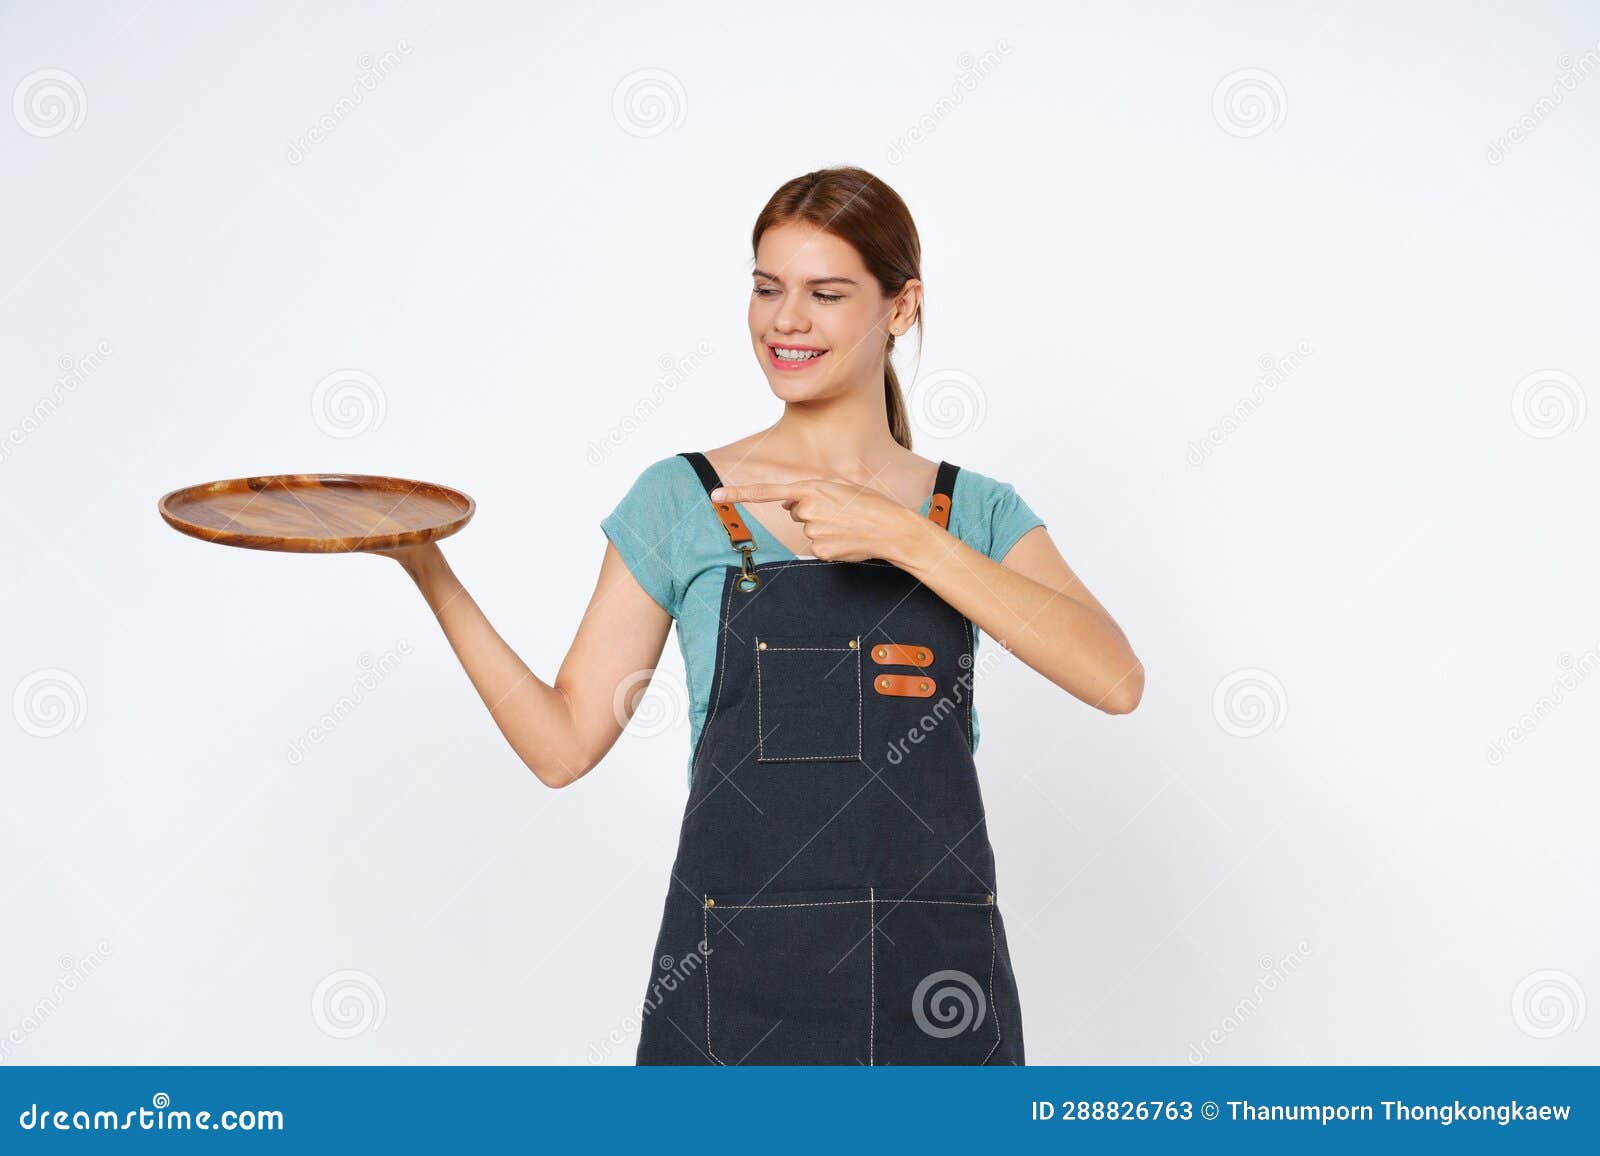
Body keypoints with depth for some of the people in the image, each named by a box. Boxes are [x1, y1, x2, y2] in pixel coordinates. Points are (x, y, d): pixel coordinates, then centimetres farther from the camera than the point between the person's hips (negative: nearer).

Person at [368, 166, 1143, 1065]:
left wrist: (901, 535, -21)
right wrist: (426, 569, -11)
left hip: (931, 987, 1)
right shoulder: (682, 500, 2)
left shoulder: (977, 511, 4)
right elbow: (564, 741, -1)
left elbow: (1115, 679, -13)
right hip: (735, 982, -1)